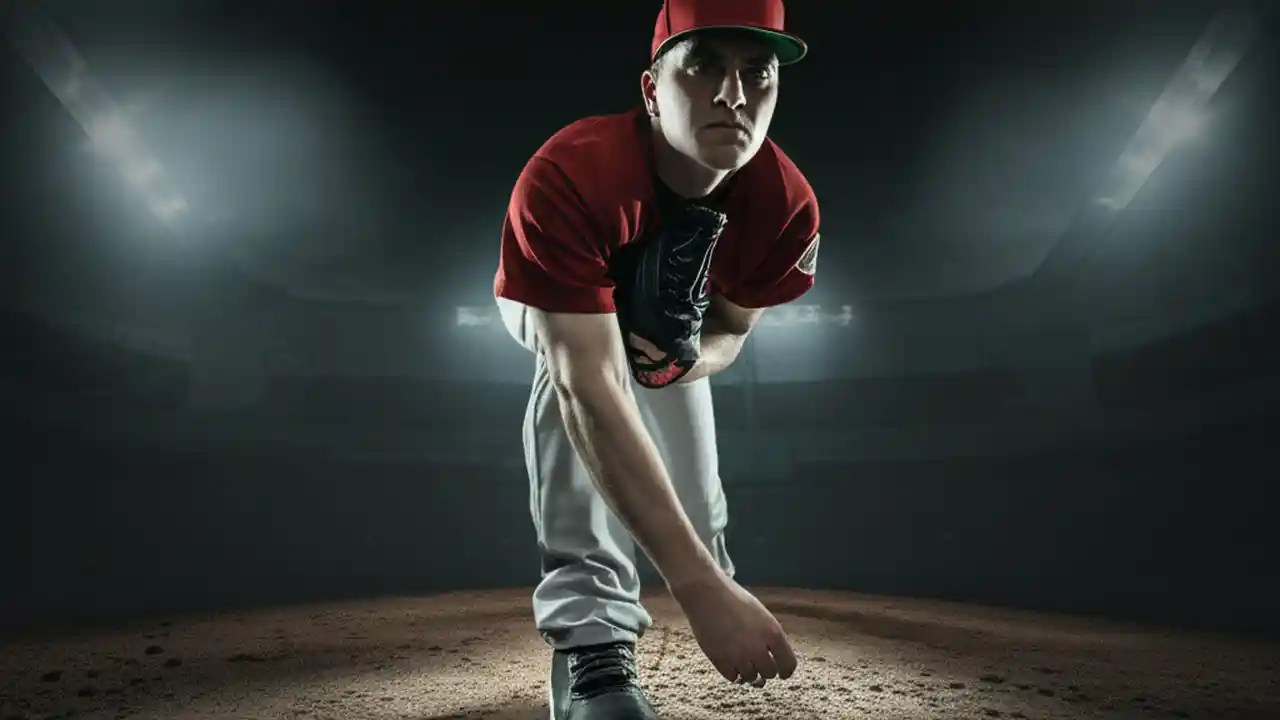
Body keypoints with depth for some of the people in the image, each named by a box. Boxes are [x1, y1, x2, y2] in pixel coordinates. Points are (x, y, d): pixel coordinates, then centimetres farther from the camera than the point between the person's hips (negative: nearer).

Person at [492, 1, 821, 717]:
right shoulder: (568, 178, -46)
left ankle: (721, 597, 42)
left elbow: (732, 329, -13)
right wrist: (697, 585, -58)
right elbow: (588, 388, -53)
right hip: (550, 305, -3)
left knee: (693, 502, 4)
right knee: (574, 375, -37)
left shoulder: (788, 205, -32)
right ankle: (593, 642, -31)